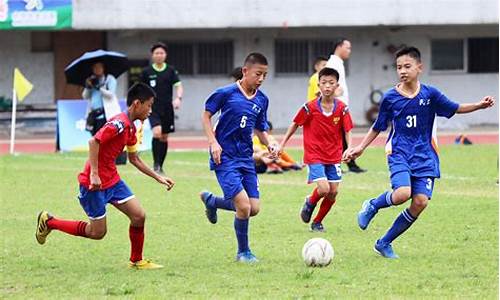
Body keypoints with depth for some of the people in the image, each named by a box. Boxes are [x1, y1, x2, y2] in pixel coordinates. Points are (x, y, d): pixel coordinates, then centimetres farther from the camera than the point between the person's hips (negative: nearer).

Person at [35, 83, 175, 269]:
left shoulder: (131, 128, 10)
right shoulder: (119, 123, -20)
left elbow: (134, 159, 21)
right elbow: (94, 142, -28)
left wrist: (158, 178, 19)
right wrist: (94, 174, -30)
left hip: (112, 180, 9)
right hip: (95, 183, -9)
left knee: (139, 216, -2)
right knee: (97, 232, 0)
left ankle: (136, 261, 14)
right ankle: (48, 222, 15)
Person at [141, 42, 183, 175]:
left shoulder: (171, 70, 3)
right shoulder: (147, 72, 1)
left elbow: (179, 86, -2)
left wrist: (178, 98, -21)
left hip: (167, 109, 2)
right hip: (153, 109, -2)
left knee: (164, 137, 8)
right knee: (157, 133, -22)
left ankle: (160, 166, 20)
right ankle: (156, 163, -12)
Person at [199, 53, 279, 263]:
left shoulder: (262, 100, 6)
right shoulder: (226, 93, -11)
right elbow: (206, 115, -1)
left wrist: (269, 145, -1)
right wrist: (213, 142, -12)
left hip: (246, 158, 6)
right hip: (225, 158, -6)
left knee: (254, 209, 3)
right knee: (244, 206, -16)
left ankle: (211, 201, 28)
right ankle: (243, 252, 5)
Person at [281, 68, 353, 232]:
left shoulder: (342, 108, -5)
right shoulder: (310, 108, -9)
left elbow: (347, 131, -2)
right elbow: (295, 124, 2)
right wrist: (282, 144, 3)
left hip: (334, 156, 3)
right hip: (314, 155, -3)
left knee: (333, 192, 2)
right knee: (324, 189, -18)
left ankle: (317, 222, 22)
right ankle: (310, 202, 16)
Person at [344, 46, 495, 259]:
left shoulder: (430, 94, 1)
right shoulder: (390, 98, -1)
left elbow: (455, 109, 9)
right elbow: (378, 127, 11)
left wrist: (480, 105, -6)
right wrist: (360, 148, 9)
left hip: (424, 157, 2)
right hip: (399, 154, -2)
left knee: (420, 202, -9)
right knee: (402, 193, -28)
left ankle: (384, 243, 5)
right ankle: (372, 206, 5)